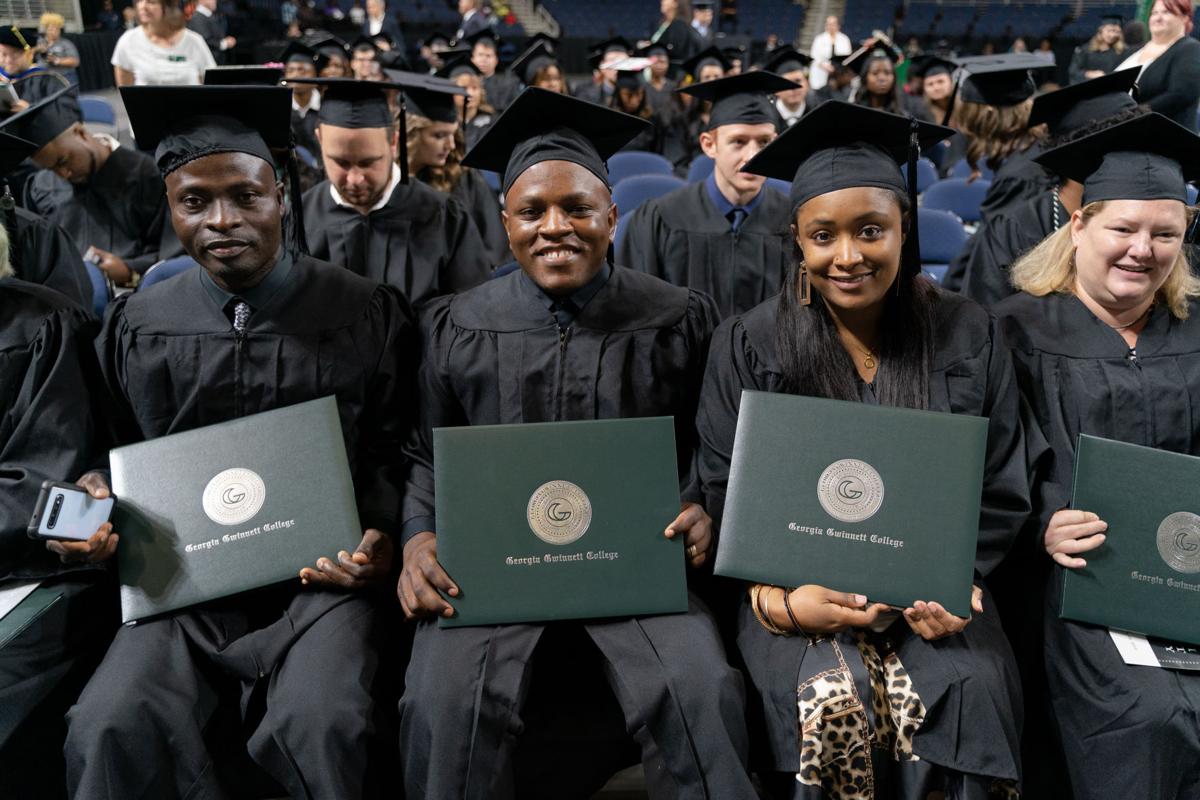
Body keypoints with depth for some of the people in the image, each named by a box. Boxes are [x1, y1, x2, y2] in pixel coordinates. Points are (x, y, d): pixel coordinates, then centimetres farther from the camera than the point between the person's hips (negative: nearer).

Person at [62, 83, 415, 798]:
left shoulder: (367, 316, 1)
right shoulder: (137, 328, 8)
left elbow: (392, 448, 5)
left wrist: (379, 537, -11)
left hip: (321, 578, -2)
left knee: (319, 726, -28)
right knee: (111, 730, -23)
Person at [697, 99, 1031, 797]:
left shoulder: (968, 338, 1)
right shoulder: (749, 345, -2)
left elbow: (1002, 494, 5)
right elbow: (726, 497, -1)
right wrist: (780, 599, -16)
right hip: (797, 585, -1)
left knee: (967, 692, -25)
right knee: (831, 702, -26)